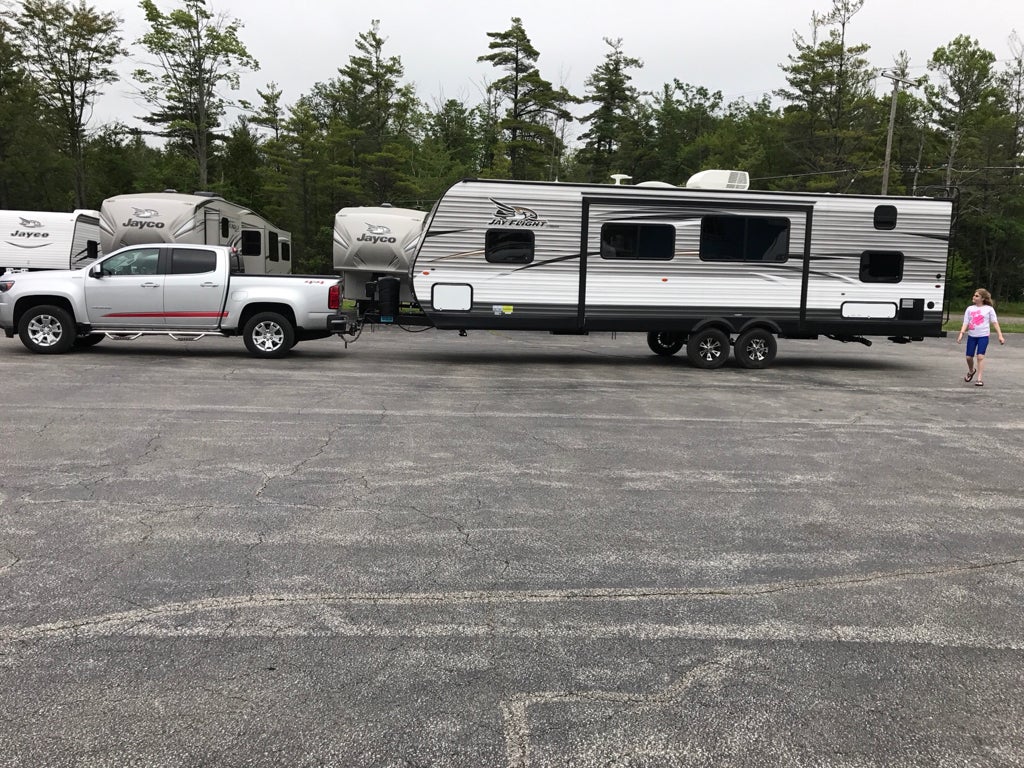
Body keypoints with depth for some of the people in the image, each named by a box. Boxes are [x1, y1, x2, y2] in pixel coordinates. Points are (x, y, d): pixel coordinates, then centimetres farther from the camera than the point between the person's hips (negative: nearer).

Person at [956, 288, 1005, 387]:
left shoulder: (989, 309, 0)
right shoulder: (970, 309, 7)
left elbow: (995, 322, 1)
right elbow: (965, 323, 3)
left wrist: (1000, 335, -4)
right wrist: (961, 333, -12)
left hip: (983, 336, -3)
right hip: (971, 336, 3)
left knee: (980, 356, -13)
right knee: (969, 357, 7)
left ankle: (979, 379, -11)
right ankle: (971, 371, 38)